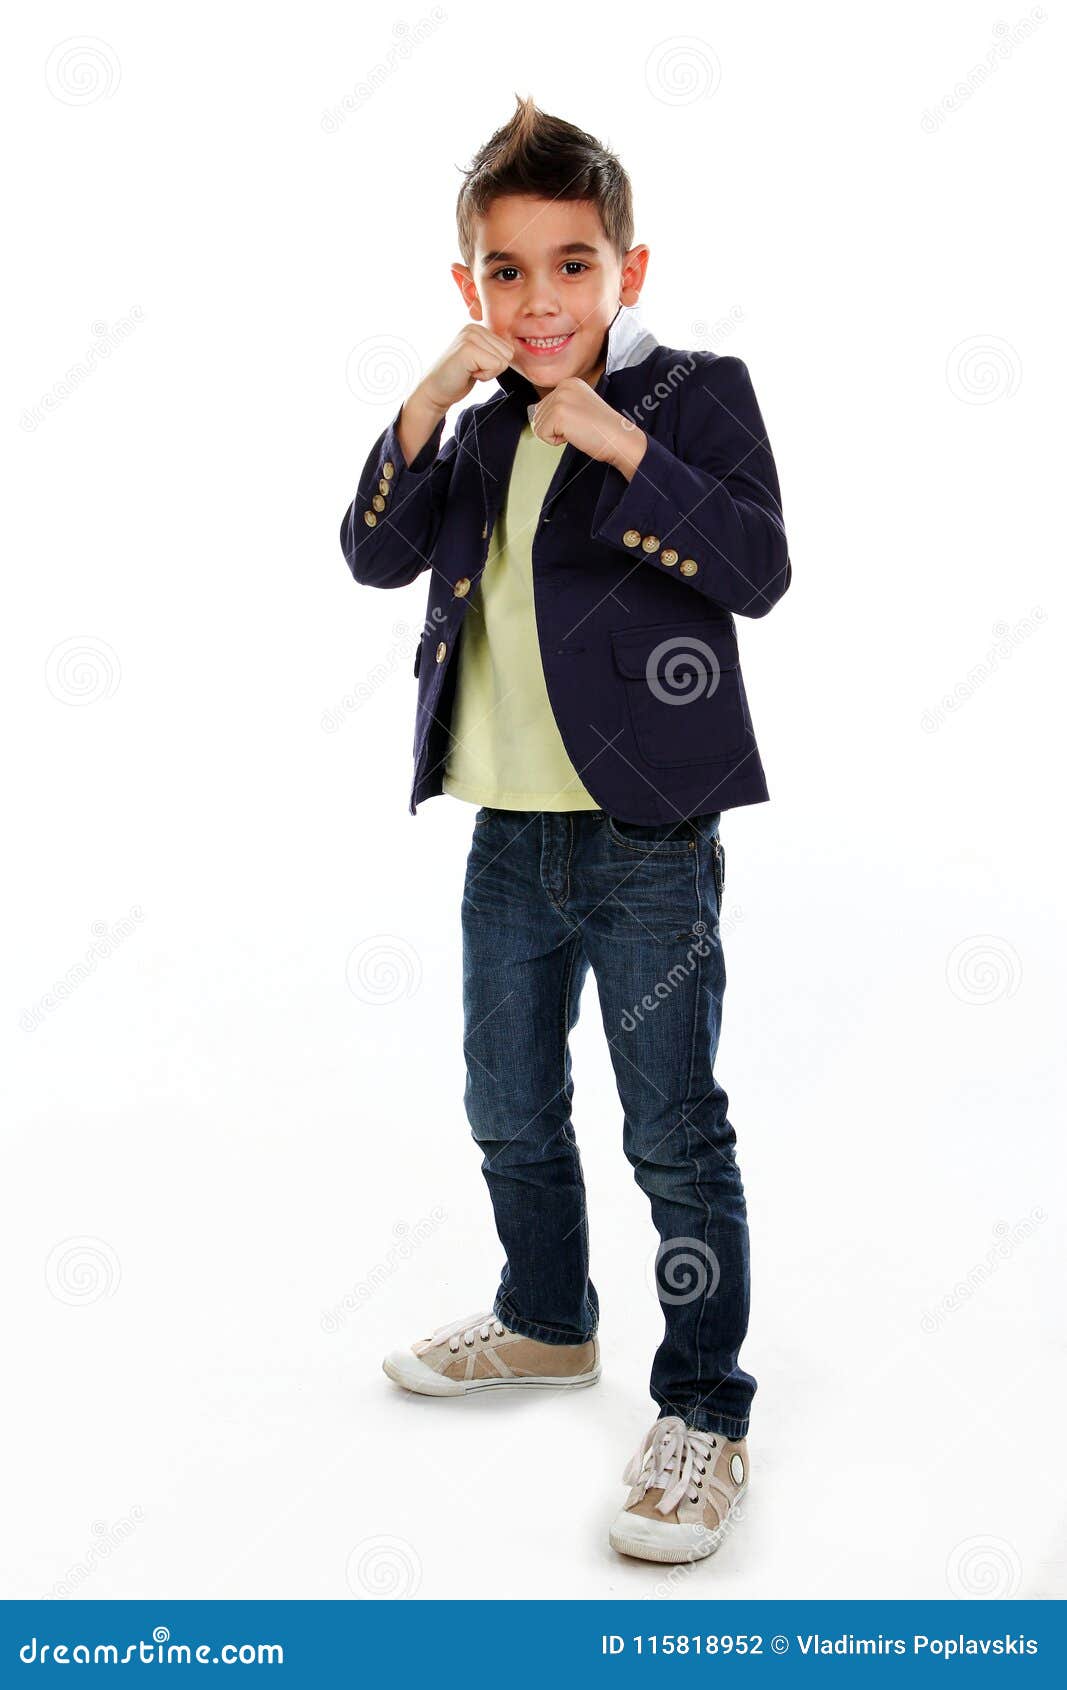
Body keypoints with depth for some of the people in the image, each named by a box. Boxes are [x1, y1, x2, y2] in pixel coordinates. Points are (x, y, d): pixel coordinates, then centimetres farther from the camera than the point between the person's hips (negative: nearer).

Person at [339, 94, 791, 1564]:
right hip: (509, 836, 6)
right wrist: (426, 409, -11)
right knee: (510, 1116, 20)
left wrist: (624, 446, -24)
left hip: (652, 839, -6)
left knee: (675, 1139, 1)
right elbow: (376, 557, 0)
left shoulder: (695, 392, -4)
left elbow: (759, 569, -17)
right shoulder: (483, 432, 12)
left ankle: (705, 1414, 15)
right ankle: (547, 1323, 42)